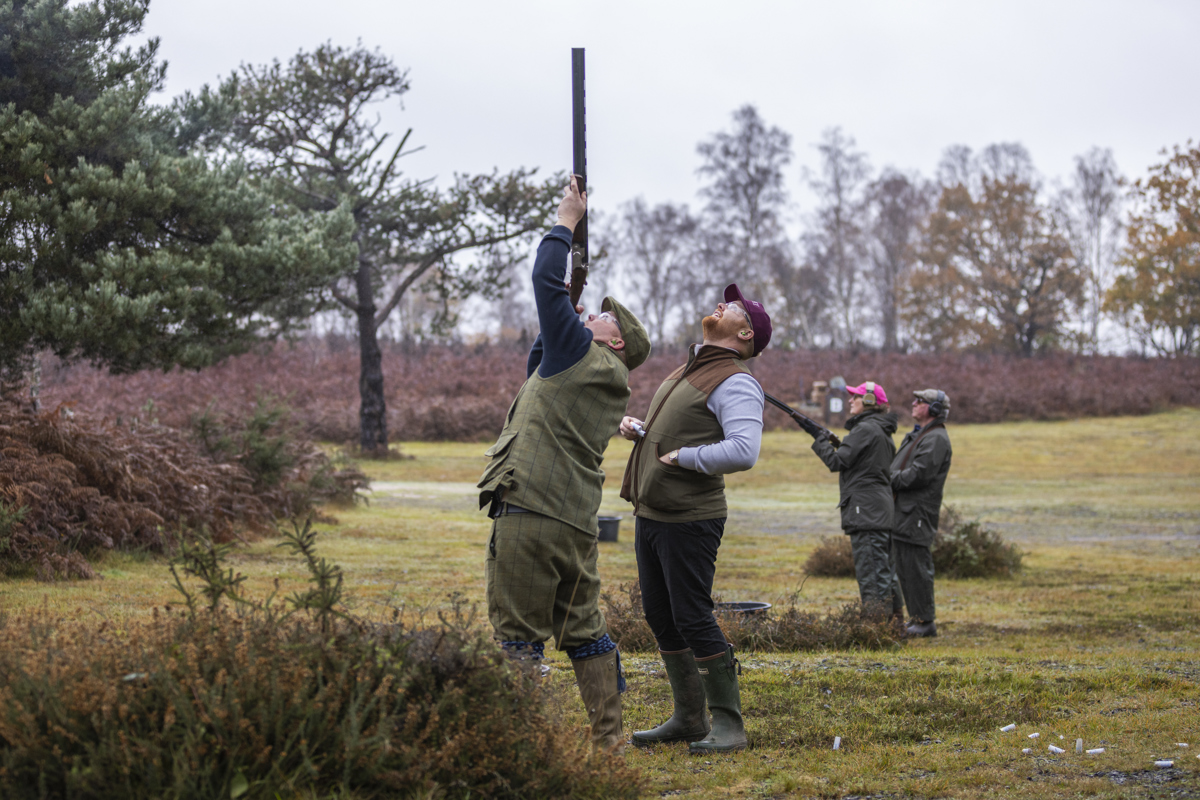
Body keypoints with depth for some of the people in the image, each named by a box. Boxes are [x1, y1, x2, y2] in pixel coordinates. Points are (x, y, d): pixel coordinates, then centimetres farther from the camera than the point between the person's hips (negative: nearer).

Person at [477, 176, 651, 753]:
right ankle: (607, 735, 18)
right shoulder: (610, 388, 22)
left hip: (531, 512, -9)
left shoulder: (577, 351, -2)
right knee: (583, 629, 14)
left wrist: (567, 222, 8)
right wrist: (557, 329, 27)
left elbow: (546, 280, -3)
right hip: (578, 520, 9)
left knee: (520, 631, -6)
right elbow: (541, 368, 36)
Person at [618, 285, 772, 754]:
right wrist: (637, 430, 10)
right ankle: (689, 719, 22)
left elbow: (743, 451, -27)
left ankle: (728, 726, -1)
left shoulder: (735, 383, -11)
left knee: (693, 619, -9)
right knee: (660, 618, 12)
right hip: (649, 515, 9)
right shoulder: (685, 372, 18)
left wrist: (682, 457, -18)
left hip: (689, 519, -9)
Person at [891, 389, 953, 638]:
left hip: (917, 514, -10)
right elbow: (899, 470, 23)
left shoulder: (936, 439, -11)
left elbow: (919, 474, -21)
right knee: (903, 568, 13)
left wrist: (889, 480, -13)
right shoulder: (916, 435, 22)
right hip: (903, 513, 10)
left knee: (916, 568, -9)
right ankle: (916, 618, 19)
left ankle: (925, 622, -5)